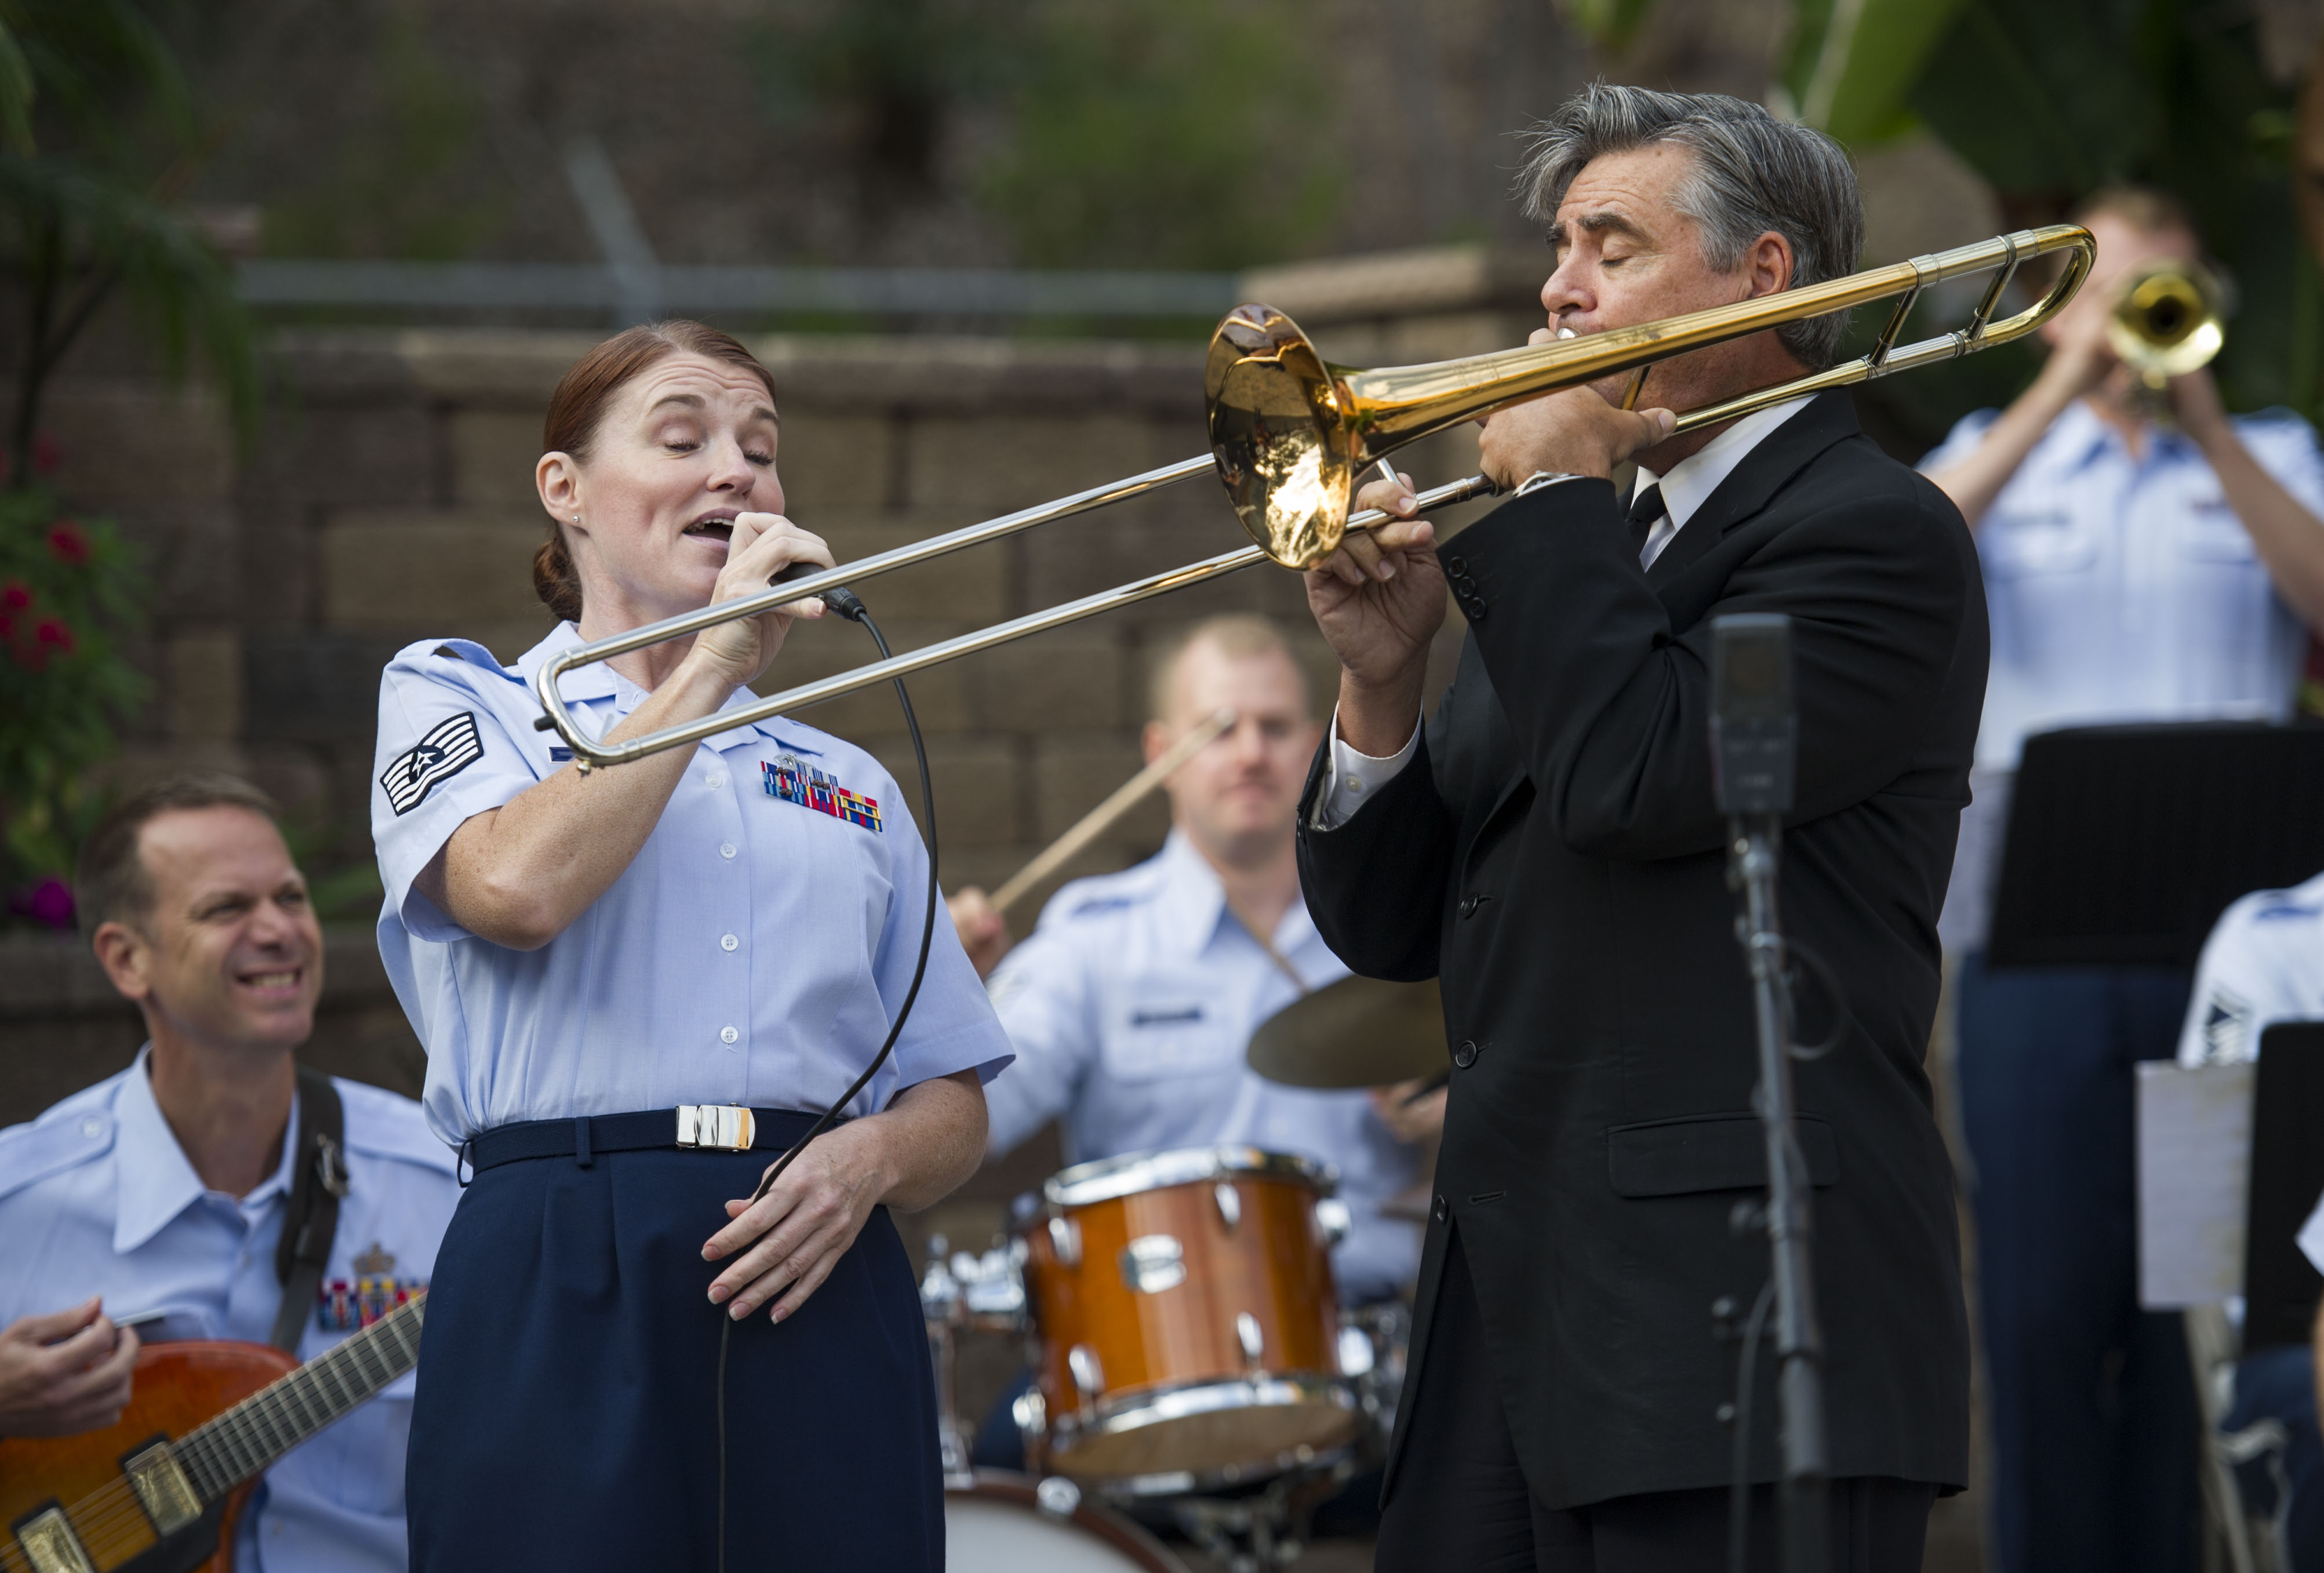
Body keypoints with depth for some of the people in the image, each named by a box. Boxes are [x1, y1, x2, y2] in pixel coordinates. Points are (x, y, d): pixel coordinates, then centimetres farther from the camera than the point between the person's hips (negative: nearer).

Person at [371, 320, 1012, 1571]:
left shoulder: (849, 785, 23)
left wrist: (872, 1156, -5)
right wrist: (718, 658, -3)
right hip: (566, 1294, -4)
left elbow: (955, 1109, 19)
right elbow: (517, 886, -12)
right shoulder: (455, 697, 12)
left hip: (821, 1293, 4)